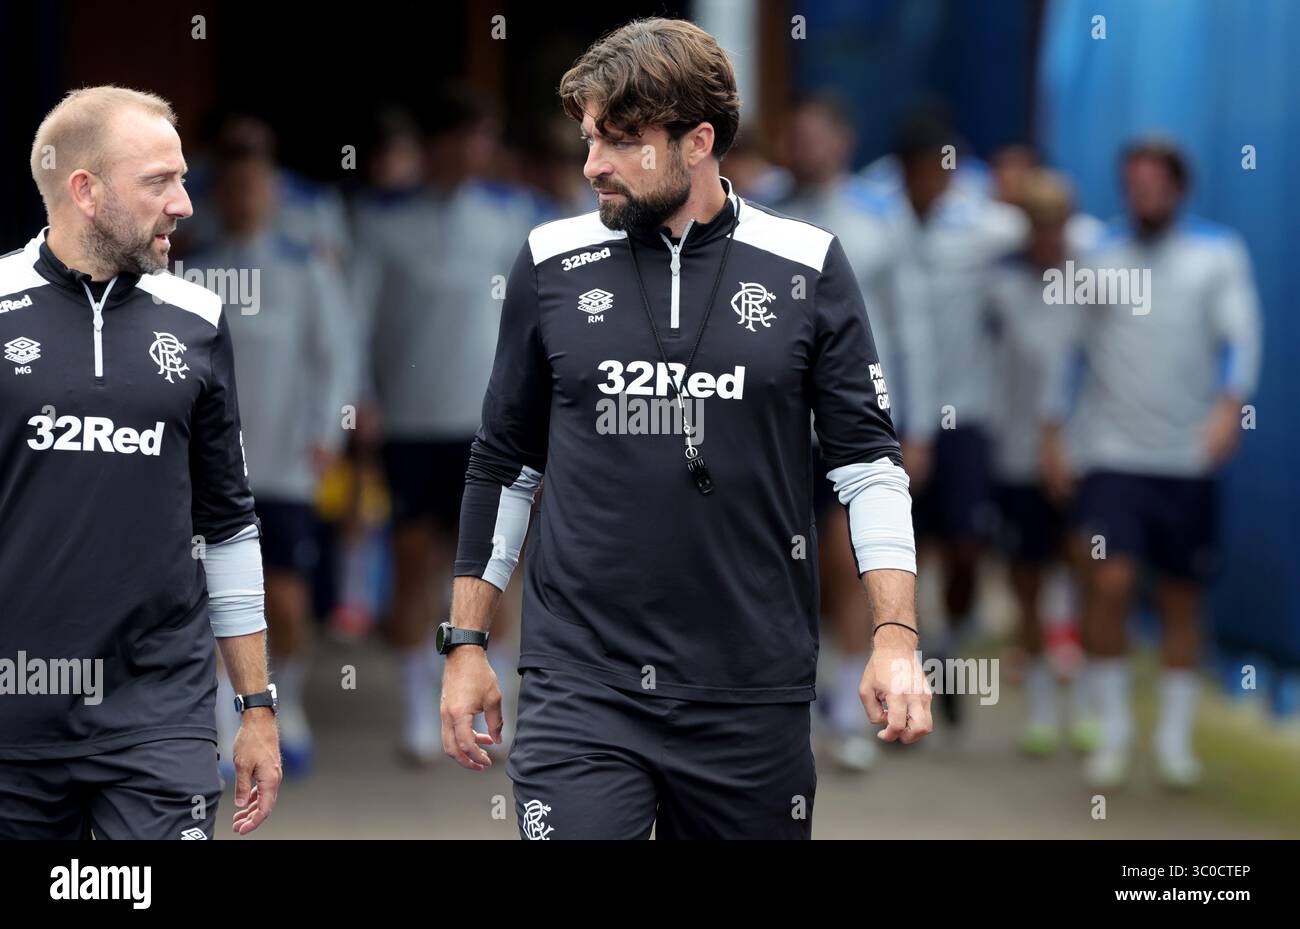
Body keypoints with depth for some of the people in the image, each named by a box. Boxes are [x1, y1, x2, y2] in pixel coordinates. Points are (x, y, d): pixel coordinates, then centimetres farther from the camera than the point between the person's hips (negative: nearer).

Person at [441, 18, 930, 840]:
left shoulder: (805, 267, 1)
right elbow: (503, 463, 12)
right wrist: (467, 644, 10)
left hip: (753, 696, 0)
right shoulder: (553, 264, 5)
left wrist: (897, 638, -7)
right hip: (580, 686, 0)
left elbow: (869, 460, 2)